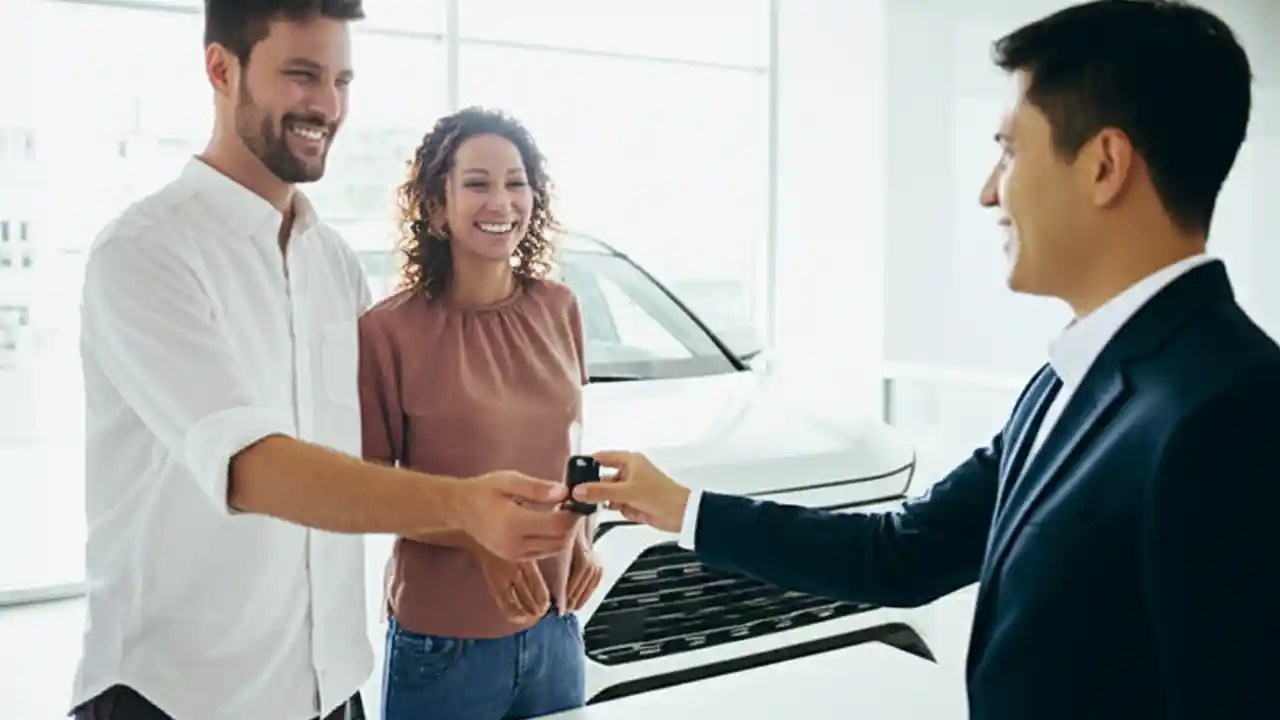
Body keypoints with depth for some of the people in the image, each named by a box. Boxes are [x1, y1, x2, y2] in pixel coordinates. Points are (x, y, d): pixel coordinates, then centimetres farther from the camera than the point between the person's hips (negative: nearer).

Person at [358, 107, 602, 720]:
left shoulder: (558, 311, 1)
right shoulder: (390, 330, -14)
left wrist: (581, 540, -1)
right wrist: (481, 538, -20)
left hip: (553, 628, 5)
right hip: (441, 643, -4)